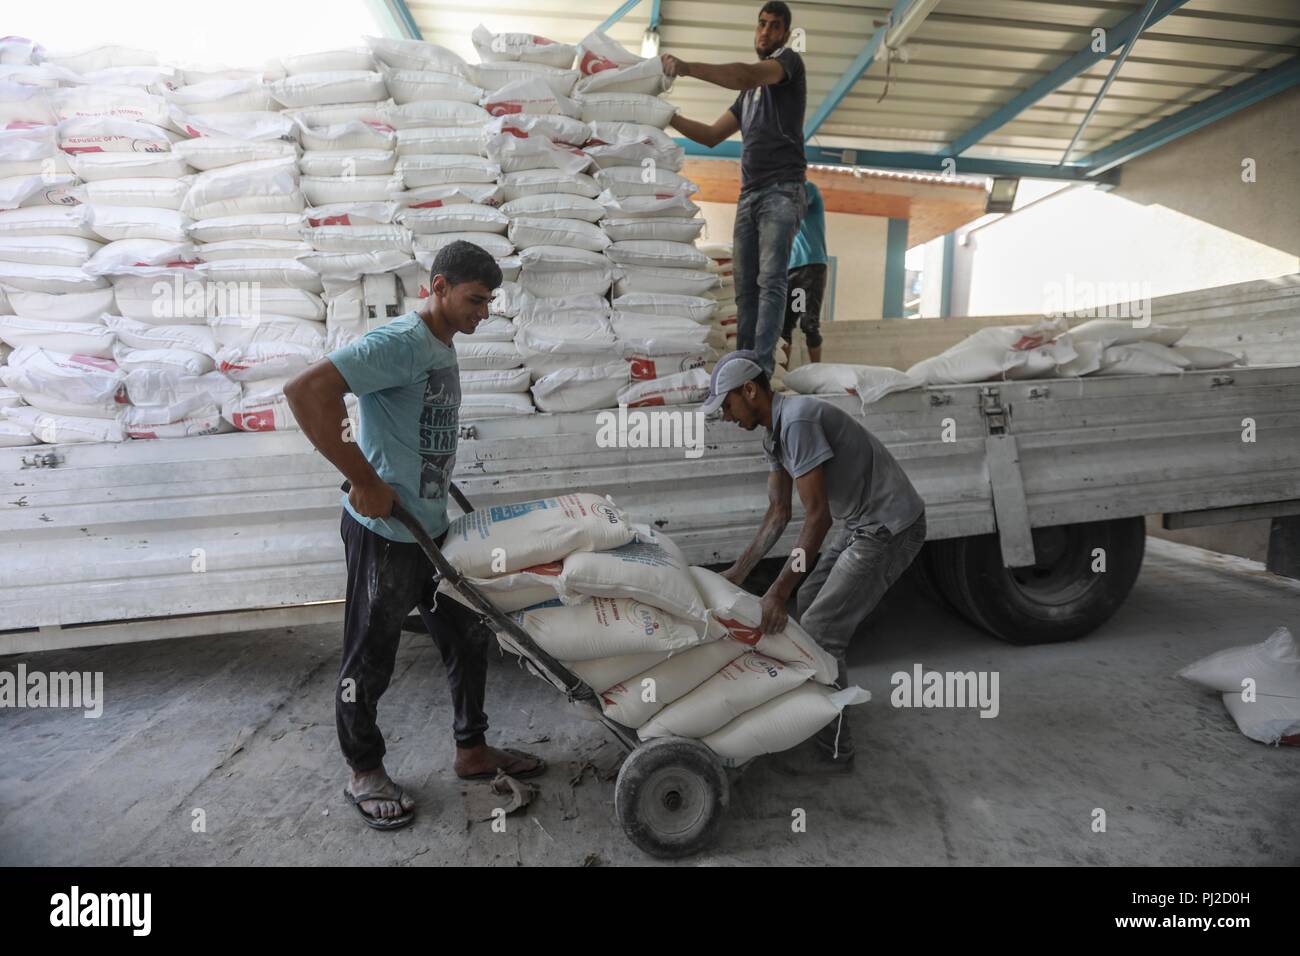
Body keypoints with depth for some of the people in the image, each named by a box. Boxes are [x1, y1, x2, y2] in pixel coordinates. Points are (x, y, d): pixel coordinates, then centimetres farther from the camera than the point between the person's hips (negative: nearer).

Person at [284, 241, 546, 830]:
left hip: (432, 529, 9)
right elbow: (306, 391, -29)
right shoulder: (400, 342, -18)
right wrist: (365, 481, -26)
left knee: (468, 640, 16)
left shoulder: (444, 350, 11)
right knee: (370, 661, 9)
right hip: (385, 534, -9)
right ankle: (364, 774, 30)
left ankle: (473, 752, 33)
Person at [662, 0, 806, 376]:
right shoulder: (749, 93, 28)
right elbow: (712, 135, 28)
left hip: (782, 190, -7)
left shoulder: (790, 62, 6)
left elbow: (747, 75, -16)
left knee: (770, 281, -20)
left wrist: (687, 67, -27)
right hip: (748, 195, 7)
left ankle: (761, 369, -28)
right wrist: (670, 117, 15)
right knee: (745, 286, -2)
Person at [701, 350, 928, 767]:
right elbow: (778, 513, 10)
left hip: (890, 528, -10)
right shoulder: (774, 435, 7)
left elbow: (817, 516, -26)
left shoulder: (798, 421, -24)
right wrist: (738, 572, 7)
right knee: (809, 602, 19)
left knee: (820, 628, -7)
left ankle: (833, 743, 8)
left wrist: (778, 591, -24)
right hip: (862, 523, 10)